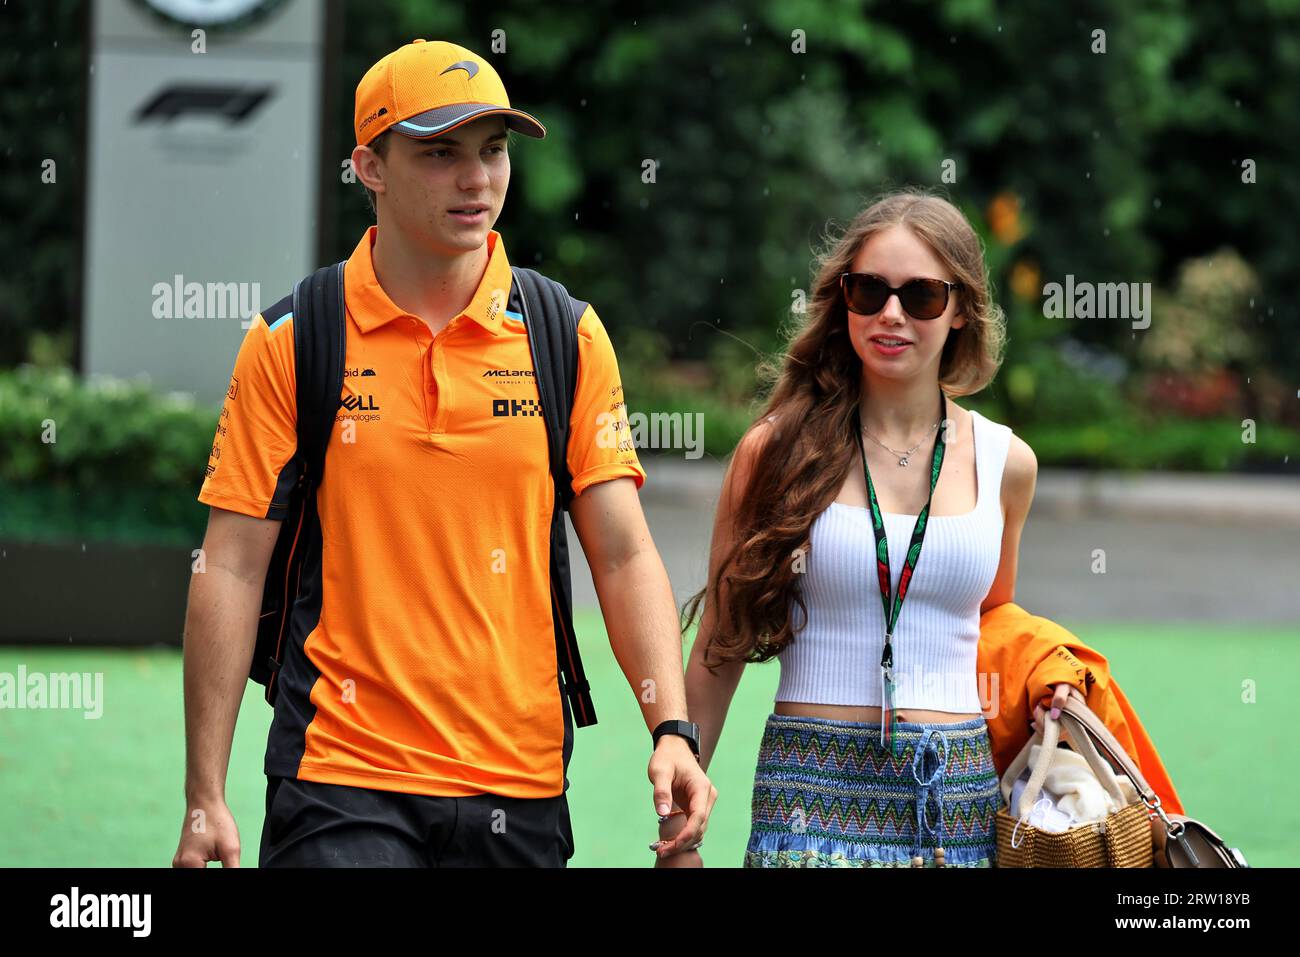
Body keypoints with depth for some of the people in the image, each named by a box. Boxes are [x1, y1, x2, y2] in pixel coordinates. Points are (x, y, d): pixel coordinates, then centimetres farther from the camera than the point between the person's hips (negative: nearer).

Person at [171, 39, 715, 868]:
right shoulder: (291, 344, -1)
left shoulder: (568, 338, 5)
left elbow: (625, 557, 3)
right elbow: (232, 570, -1)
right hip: (341, 778, -2)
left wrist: (672, 730, -11)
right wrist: (205, 799, -5)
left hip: (522, 787, 2)